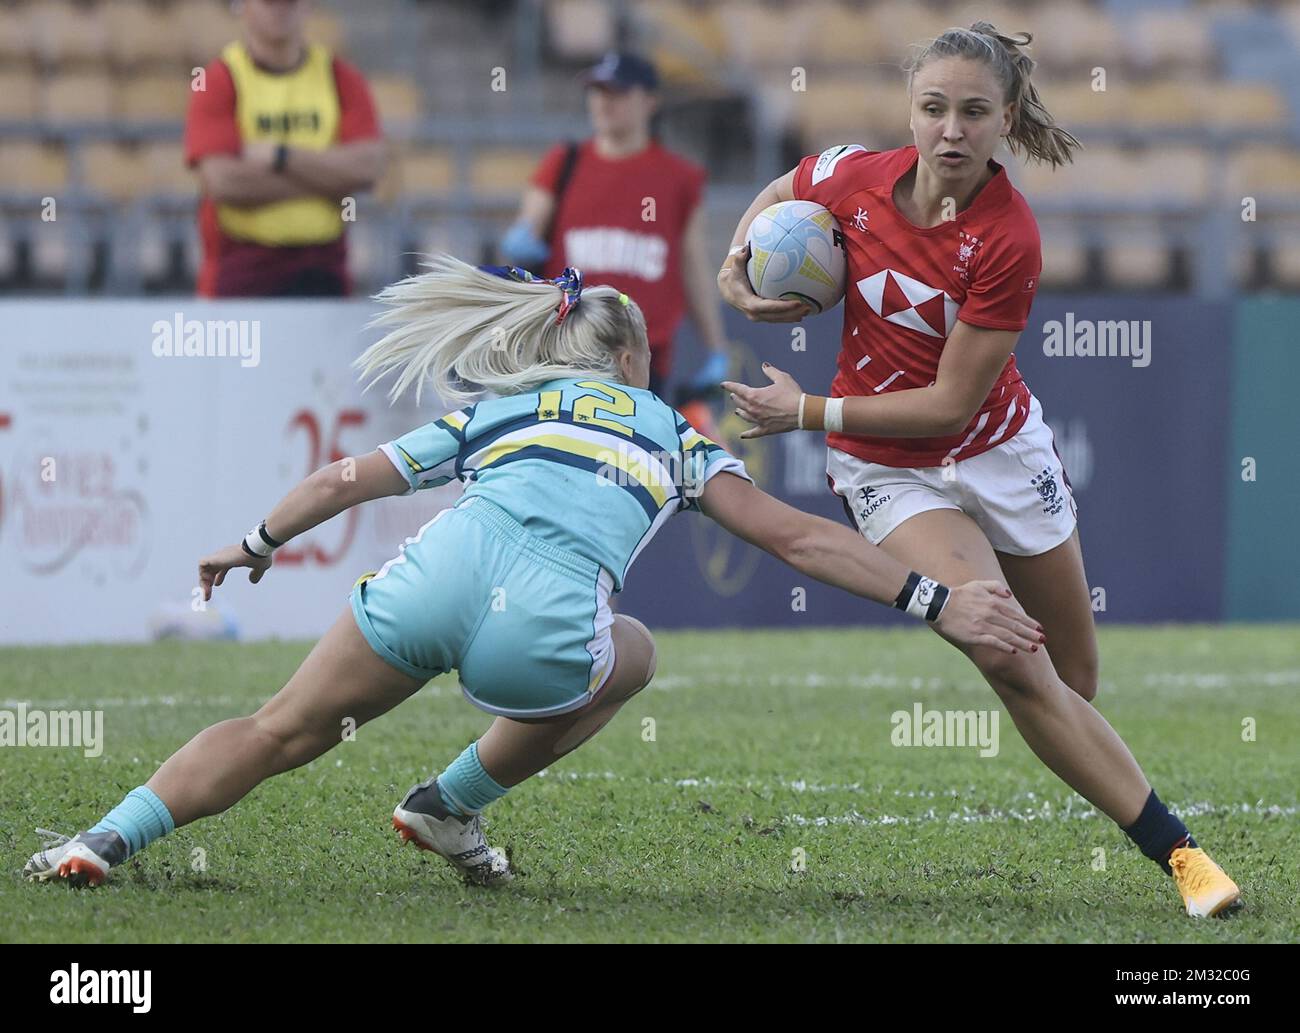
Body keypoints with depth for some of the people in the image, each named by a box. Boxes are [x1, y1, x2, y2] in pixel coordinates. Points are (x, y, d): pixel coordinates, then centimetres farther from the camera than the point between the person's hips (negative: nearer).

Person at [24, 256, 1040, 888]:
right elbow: (797, 537, 22)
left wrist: (256, 546, 50)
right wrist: (935, 602, 23)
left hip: (440, 569, 2)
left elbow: (344, 480, 34)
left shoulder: (490, 409, 33)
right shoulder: (671, 433, 29)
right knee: (631, 654, 32)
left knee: (281, 731, 18)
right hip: (544, 627, -2)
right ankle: (451, 805, 30)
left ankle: (110, 837, 3)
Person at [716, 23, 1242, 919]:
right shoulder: (853, 179, -15)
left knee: (1075, 682, 10)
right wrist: (736, 264, -8)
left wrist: (808, 412, -19)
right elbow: (776, 198, 11)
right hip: (888, 471, 0)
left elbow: (950, 403, -21)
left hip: (998, 449, 0)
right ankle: (1176, 851, -14)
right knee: (1012, 664, -18)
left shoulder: (1008, 240, -24)